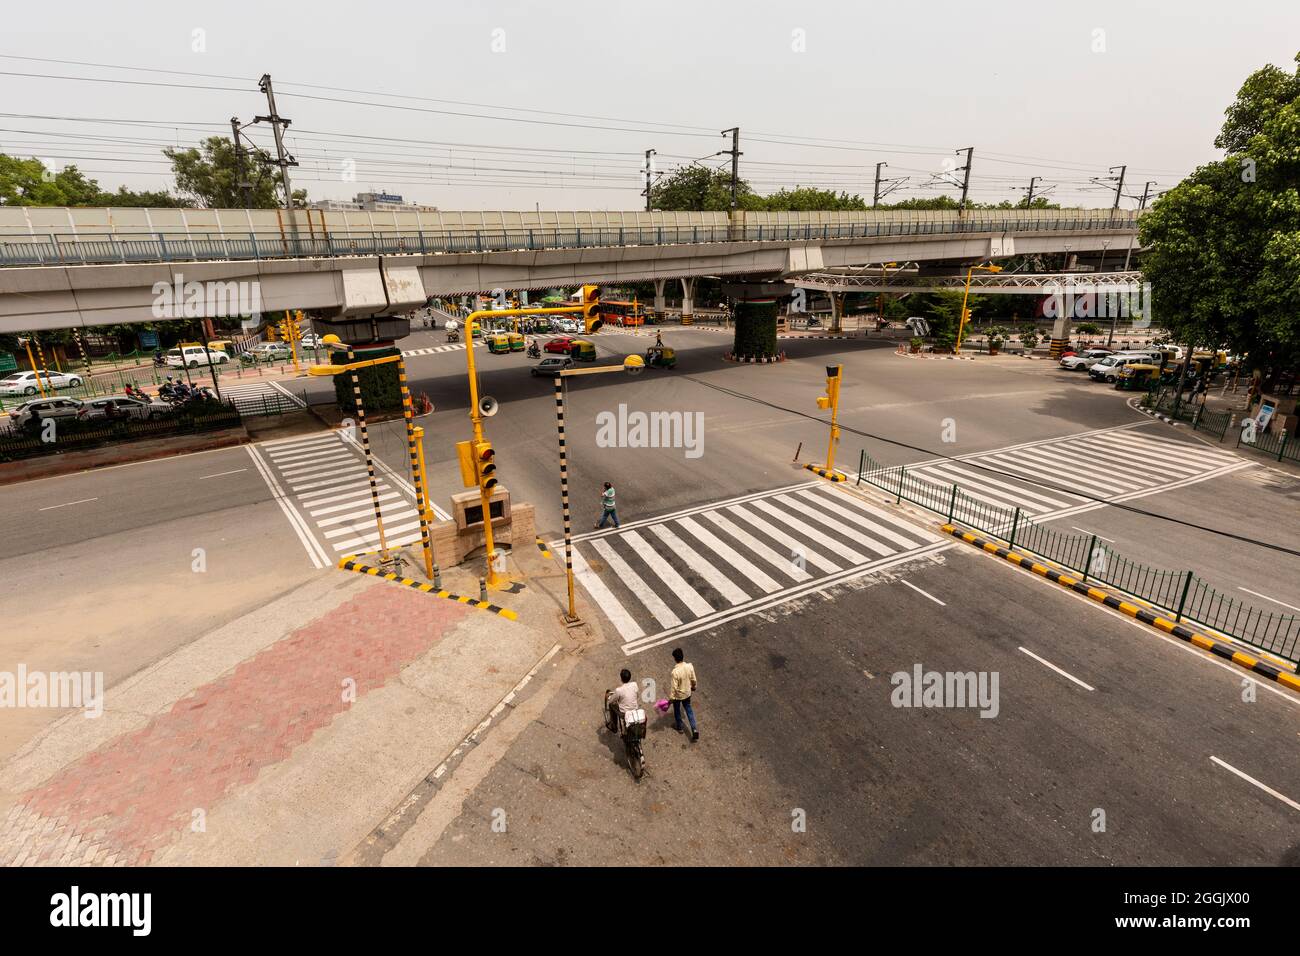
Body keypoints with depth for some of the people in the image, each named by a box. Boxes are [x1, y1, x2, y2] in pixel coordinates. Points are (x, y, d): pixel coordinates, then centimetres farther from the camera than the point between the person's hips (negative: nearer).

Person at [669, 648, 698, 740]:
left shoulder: (675, 671, -35)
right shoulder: (690, 666, -20)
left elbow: (674, 687, -25)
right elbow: (693, 680, -4)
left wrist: (671, 698, -10)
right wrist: (693, 687, 17)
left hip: (678, 695, -4)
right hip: (687, 693, 4)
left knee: (677, 711, 24)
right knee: (689, 709, 26)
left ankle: (679, 727, 46)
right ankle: (694, 729, 21)